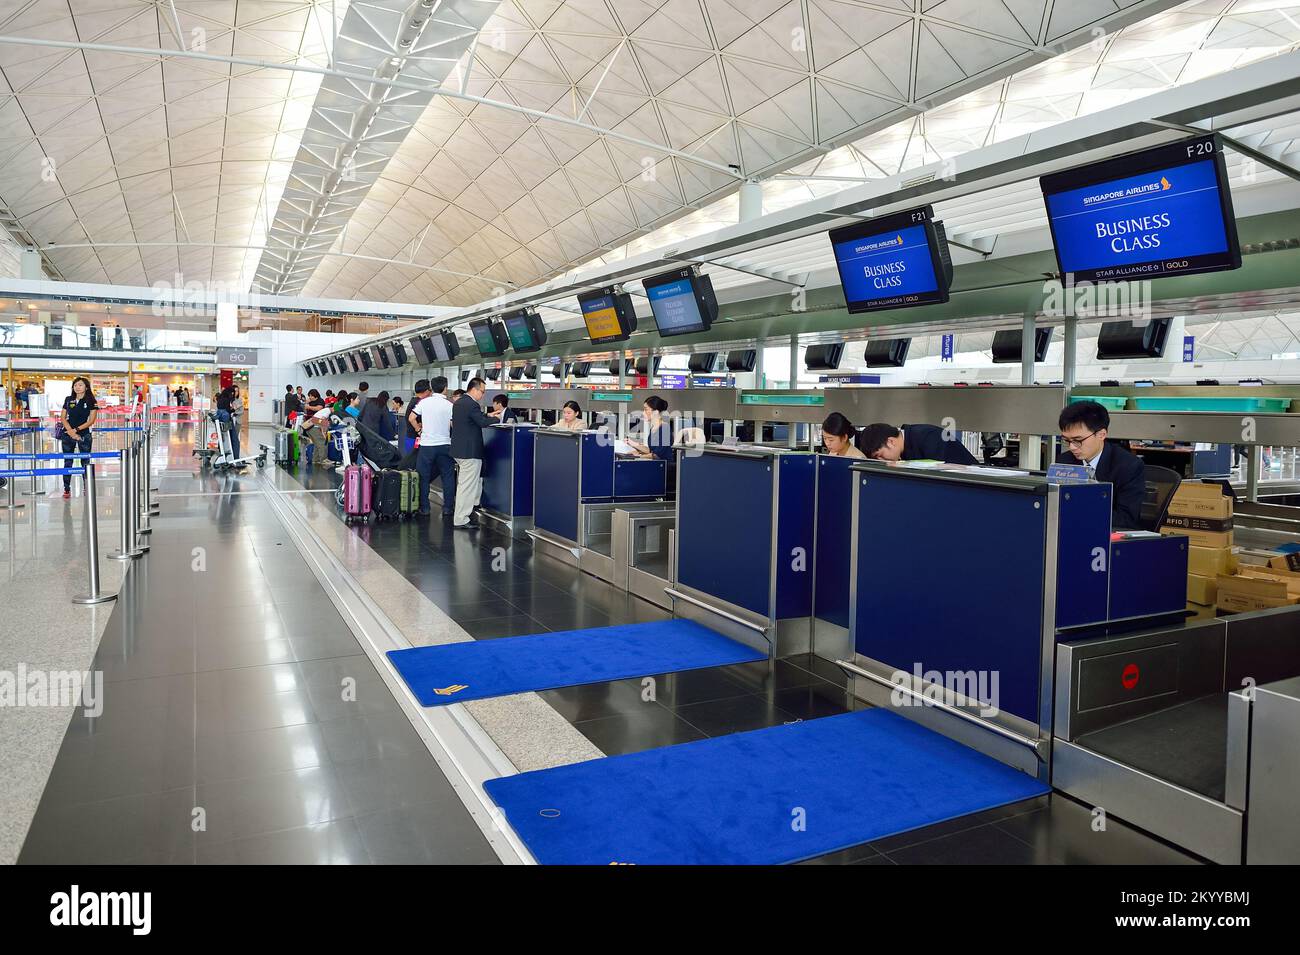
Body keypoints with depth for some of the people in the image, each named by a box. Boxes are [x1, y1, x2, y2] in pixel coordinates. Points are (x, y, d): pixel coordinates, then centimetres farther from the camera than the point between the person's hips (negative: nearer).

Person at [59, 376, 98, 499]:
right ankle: (66, 489, 8)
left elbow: (91, 421, -5)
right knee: (67, 462, 4)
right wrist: (70, 431, -9)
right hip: (68, 434, 3)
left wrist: (76, 429, -12)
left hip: (84, 434, -3)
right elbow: (63, 418, 6)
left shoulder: (91, 401, -1)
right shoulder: (68, 400, 9)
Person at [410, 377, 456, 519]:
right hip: (444, 445, -1)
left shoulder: (424, 402, -2)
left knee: (424, 477, 10)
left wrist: (418, 430, 11)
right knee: (448, 477, 8)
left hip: (426, 445, 1)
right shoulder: (449, 405, -5)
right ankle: (448, 508, 8)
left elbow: (411, 418, -4)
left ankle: (424, 507, 14)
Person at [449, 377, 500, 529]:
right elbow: (482, 423, -17)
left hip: (459, 449, 10)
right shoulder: (471, 404, -18)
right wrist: (496, 418, 0)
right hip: (470, 451, -10)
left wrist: (488, 415, 16)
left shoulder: (458, 403, 12)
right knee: (467, 486, -4)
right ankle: (461, 520, 1)